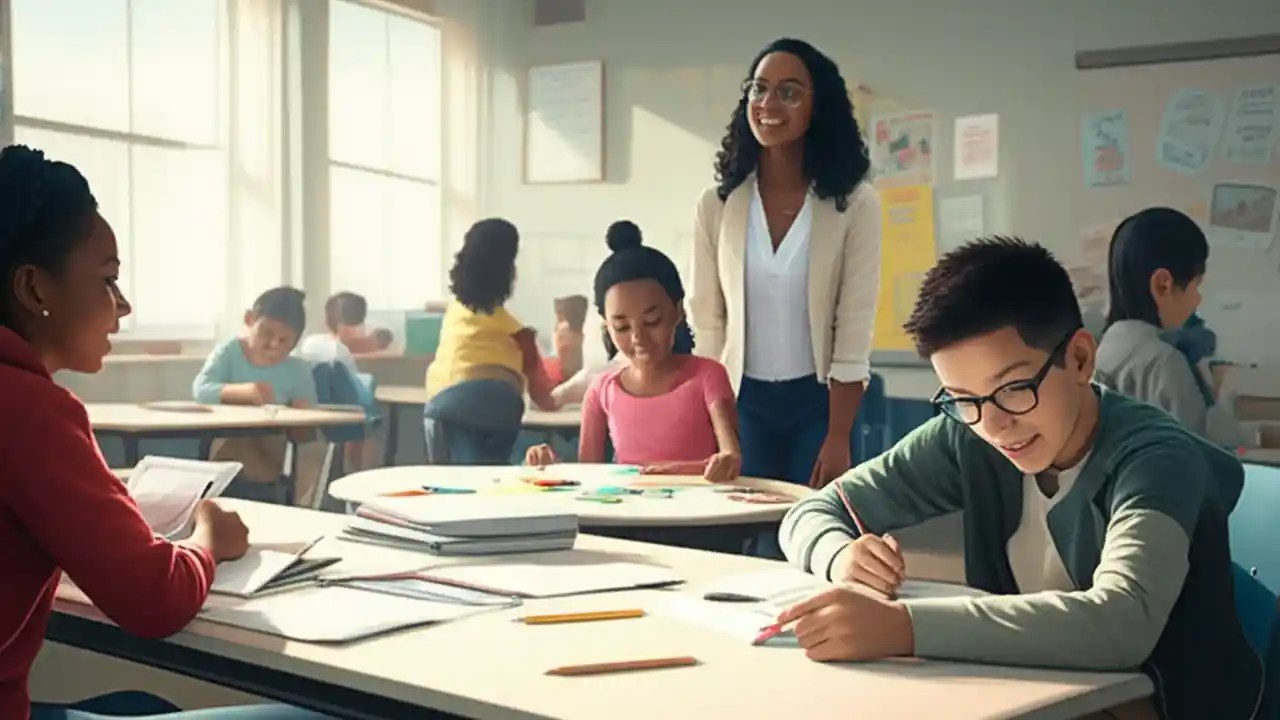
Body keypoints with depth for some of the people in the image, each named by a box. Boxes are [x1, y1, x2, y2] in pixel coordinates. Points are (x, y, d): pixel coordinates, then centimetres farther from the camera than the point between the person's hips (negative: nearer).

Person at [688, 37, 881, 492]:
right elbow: (706, 323, 3)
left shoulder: (855, 204, -6)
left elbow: (854, 334, -8)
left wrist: (838, 439, -12)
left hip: (818, 402, -2)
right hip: (742, 402, 2)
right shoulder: (717, 204, 1)